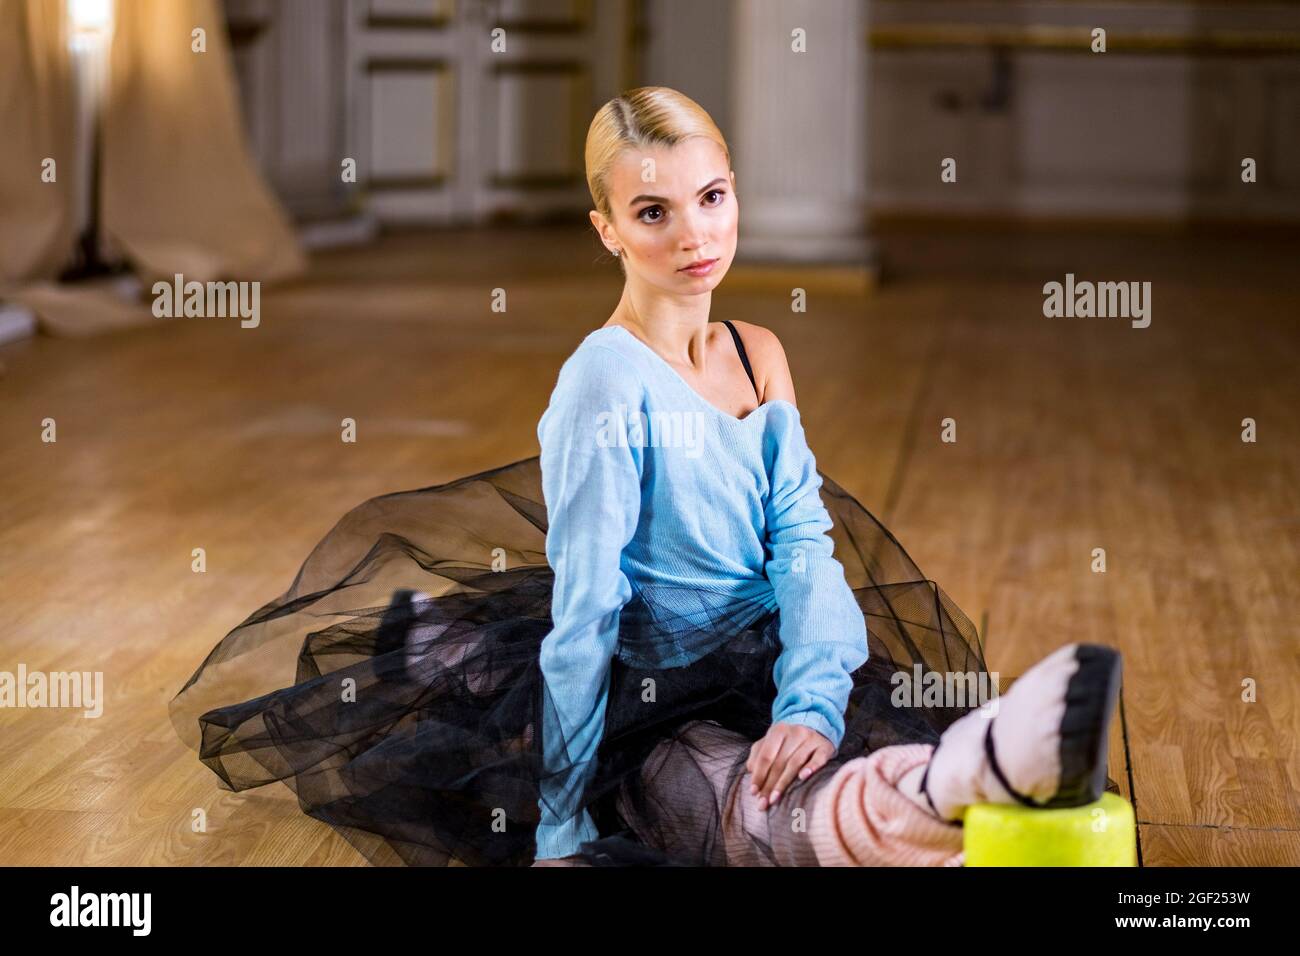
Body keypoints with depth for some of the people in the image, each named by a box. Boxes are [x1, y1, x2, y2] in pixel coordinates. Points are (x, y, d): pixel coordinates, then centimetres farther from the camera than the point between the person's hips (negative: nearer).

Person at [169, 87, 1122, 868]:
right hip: (656, 721, -9)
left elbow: (805, 541, -1)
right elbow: (583, 613, -13)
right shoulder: (607, 384, -12)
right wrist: (559, 830, -12)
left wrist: (812, 704, -19)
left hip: (766, 678, 9)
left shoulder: (758, 356, 10)